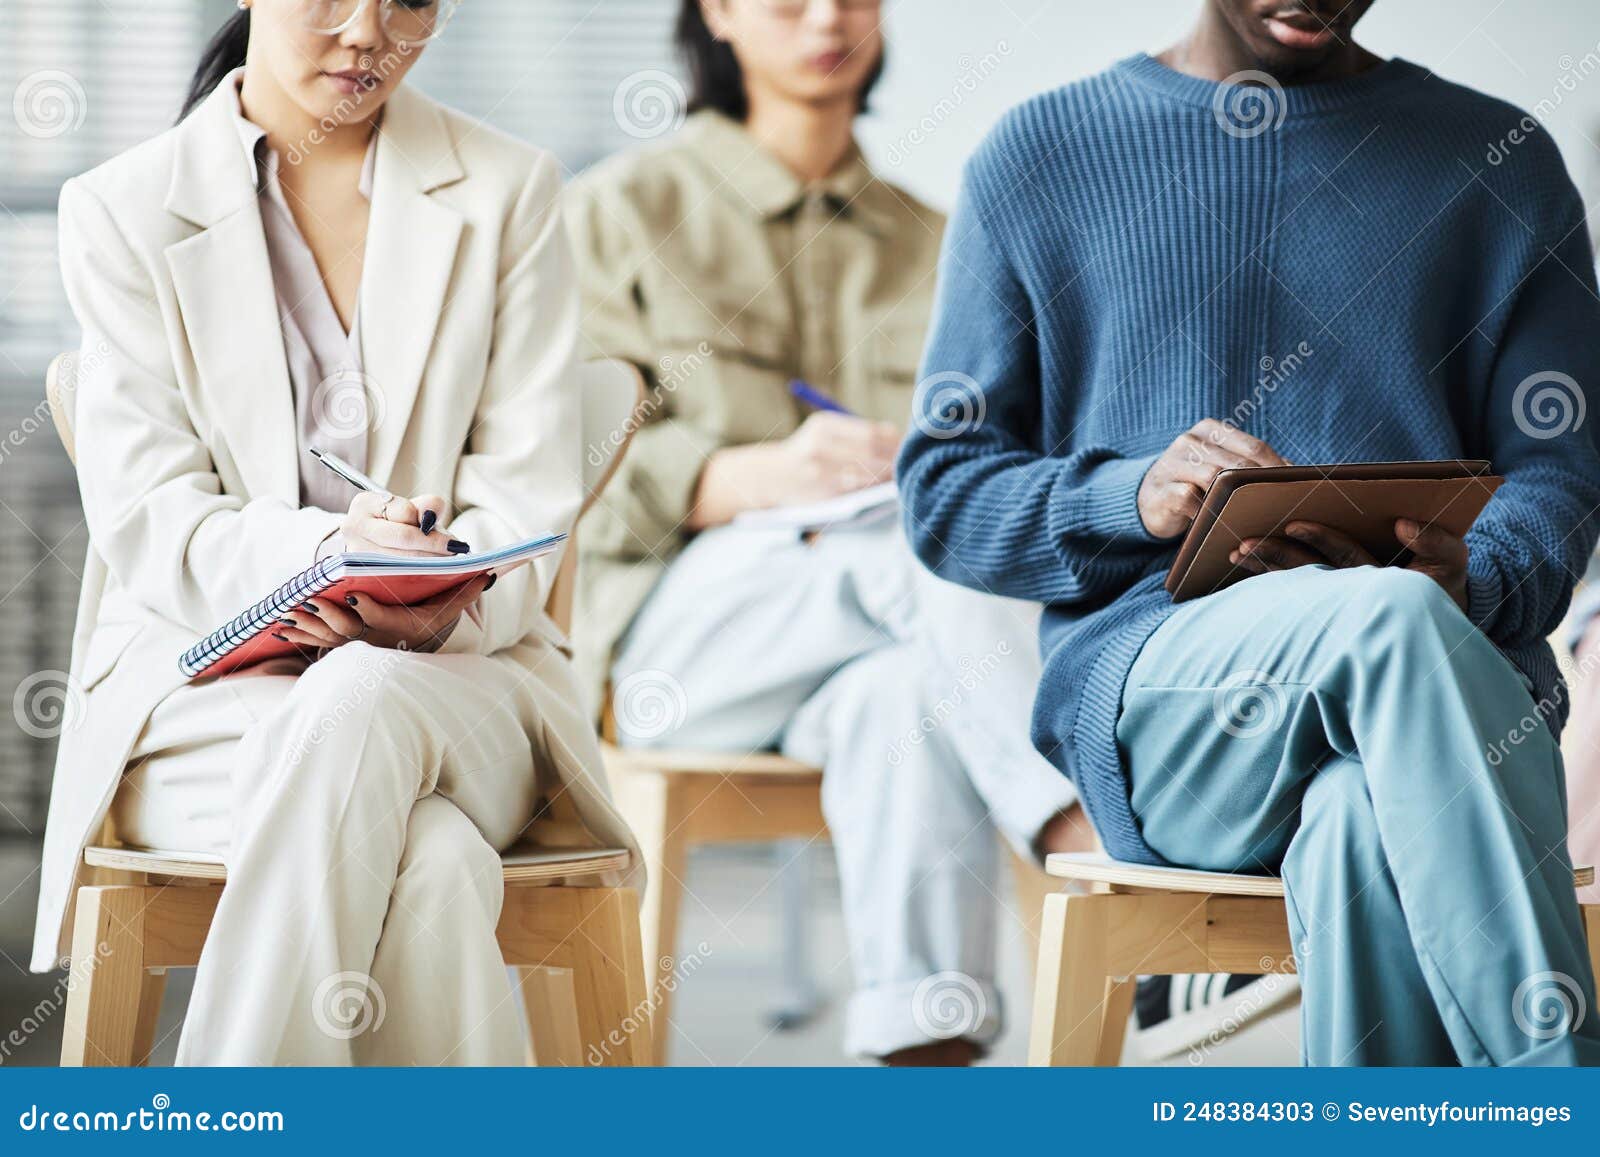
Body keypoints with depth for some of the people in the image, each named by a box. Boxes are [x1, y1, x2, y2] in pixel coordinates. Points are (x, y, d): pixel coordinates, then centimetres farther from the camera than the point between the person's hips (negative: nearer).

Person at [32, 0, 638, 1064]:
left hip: (459, 672, 1)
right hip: (204, 681, -1)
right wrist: (320, 550, -24)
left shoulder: (508, 193, 9)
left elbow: (528, 496, 2)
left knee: (354, 707, -38)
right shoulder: (125, 212, 6)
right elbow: (143, 516, -3)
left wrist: (445, 604, -23)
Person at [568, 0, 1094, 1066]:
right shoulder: (627, 210, 13)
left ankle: (925, 1054, -50)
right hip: (682, 631, -2)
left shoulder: (929, 245, 25)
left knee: (906, 697, -38)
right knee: (910, 540, -35)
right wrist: (763, 476, -19)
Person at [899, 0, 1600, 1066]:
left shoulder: (1501, 162, 18)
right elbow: (943, 496, 13)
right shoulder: (1041, 155, 16)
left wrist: (1475, 584, -13)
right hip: (1145, 667, -1)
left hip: (1450, 660, 1)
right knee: (1389, 623, -38)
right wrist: (1133, 496, -9)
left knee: (1368, 822, -40)